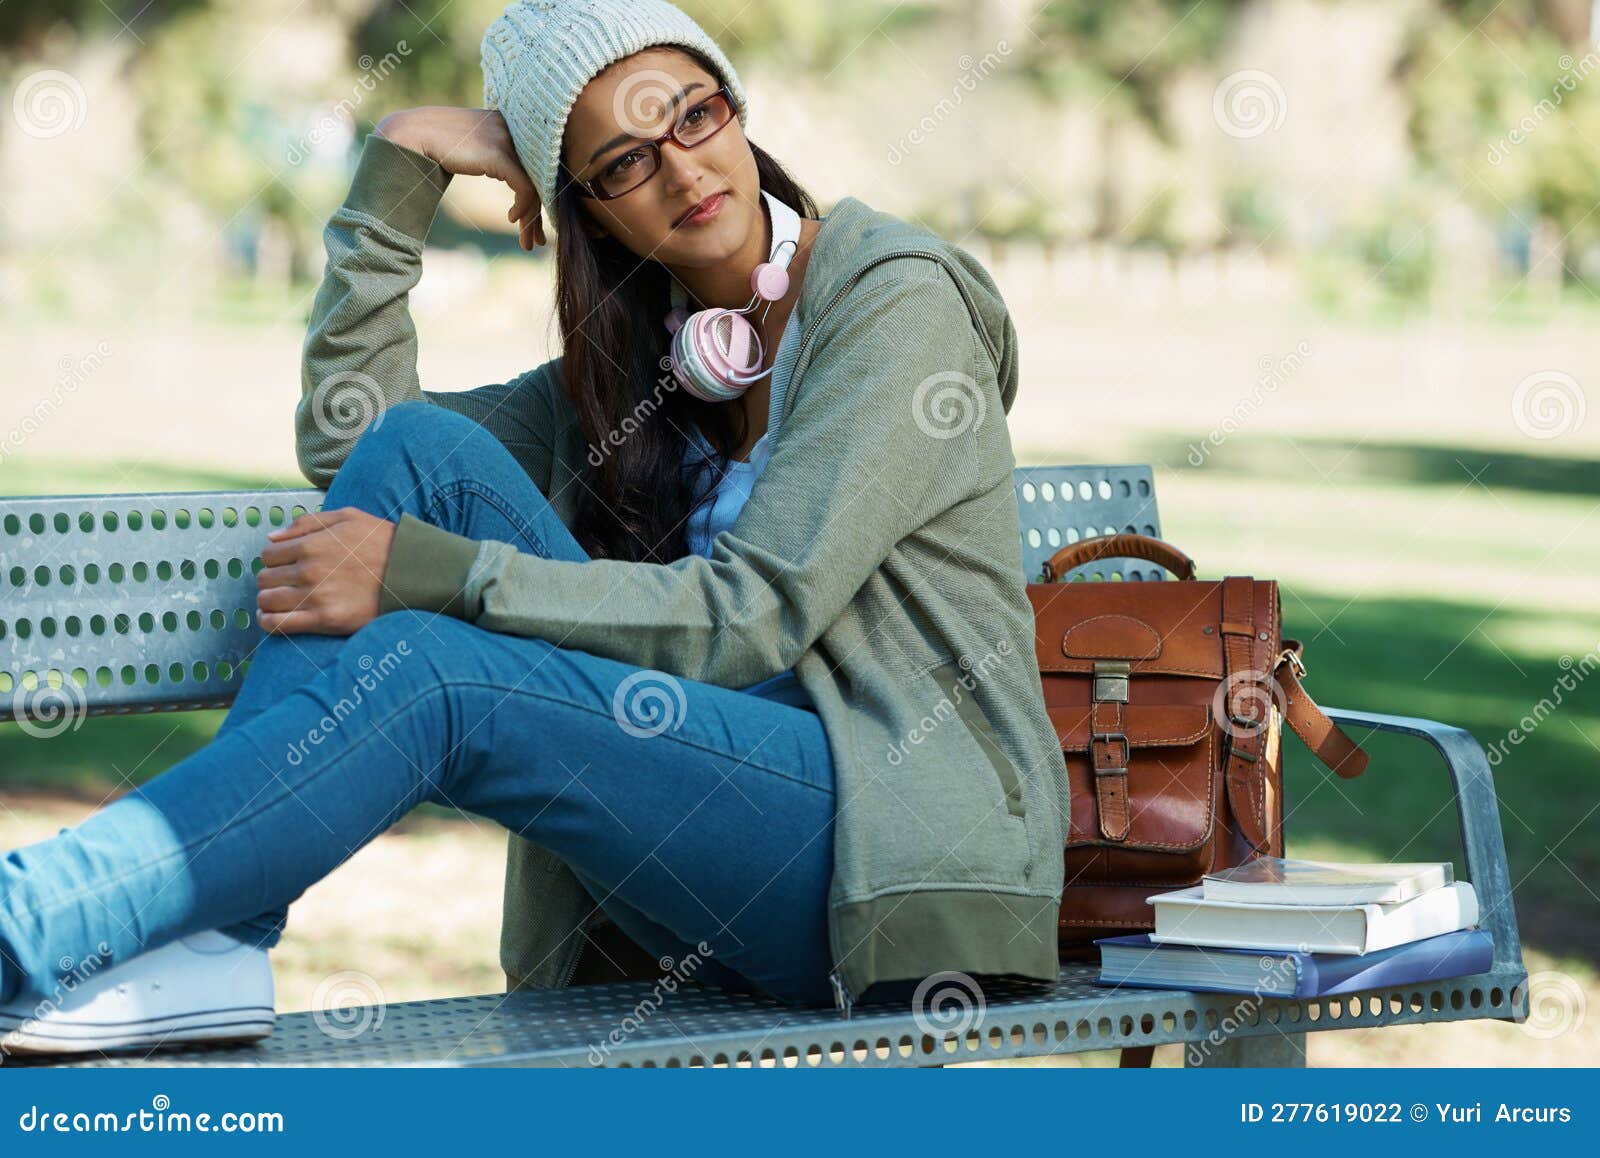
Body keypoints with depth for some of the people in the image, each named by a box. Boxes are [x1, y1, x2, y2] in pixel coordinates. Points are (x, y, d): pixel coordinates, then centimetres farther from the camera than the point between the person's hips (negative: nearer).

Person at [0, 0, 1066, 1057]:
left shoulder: (898, 298, -4)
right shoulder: (634, 358, 18)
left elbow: (751, 614, -14)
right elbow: (348, 439, 14)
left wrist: (425, 576, -17)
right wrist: (400, 166, 6)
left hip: (901, 850, -6)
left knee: (432, 670, -27)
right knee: (421, 449, -9)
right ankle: (203, 938, -20)